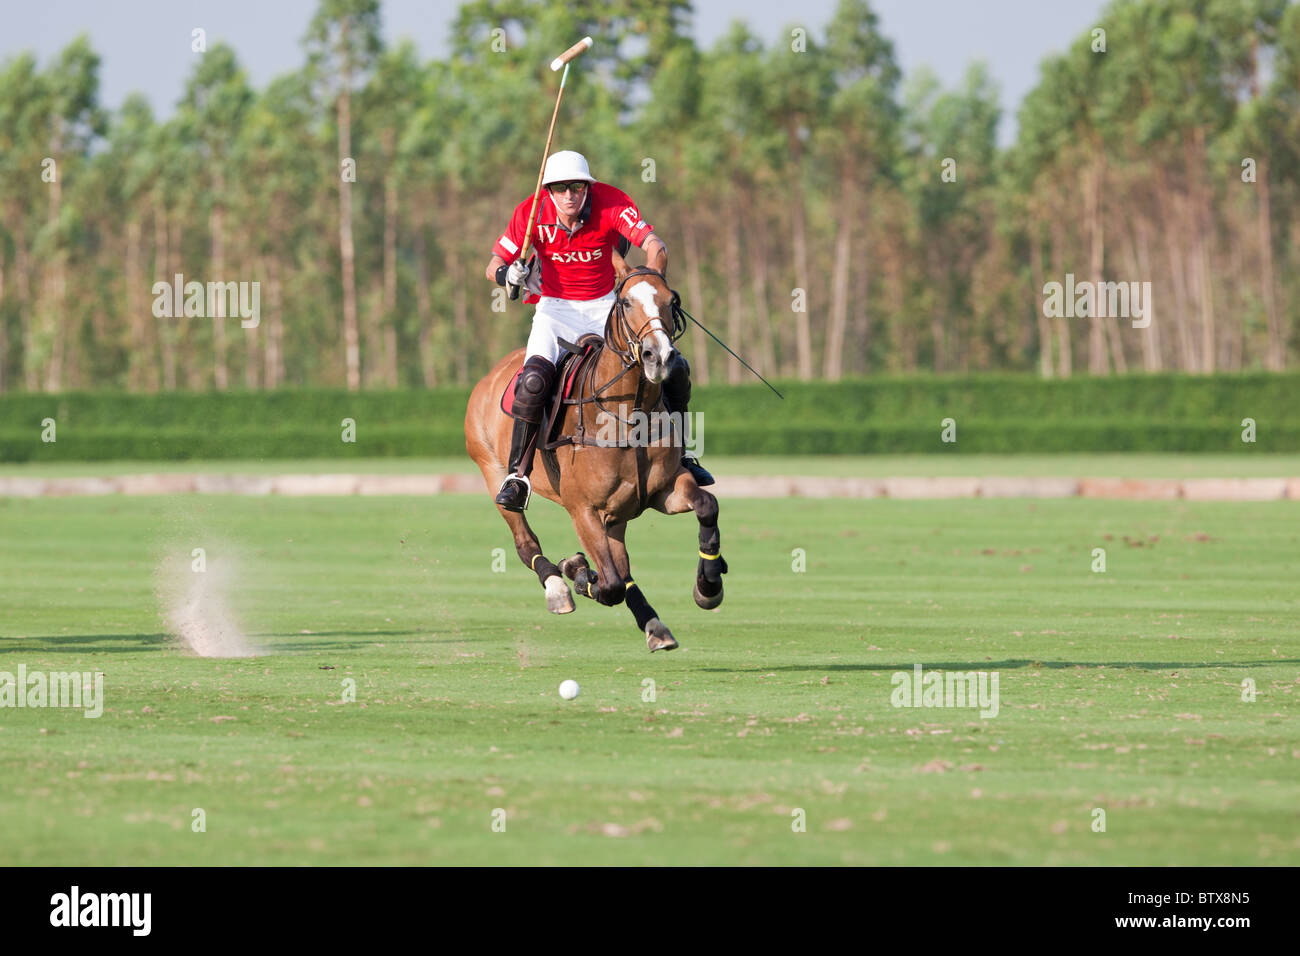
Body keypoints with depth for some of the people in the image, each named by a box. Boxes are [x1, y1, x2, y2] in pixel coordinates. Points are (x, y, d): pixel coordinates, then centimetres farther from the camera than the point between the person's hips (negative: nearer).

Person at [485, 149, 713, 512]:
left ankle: (678, 454, 17)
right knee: (534, 379, -31)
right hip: (556, 308, -2)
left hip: (605, 305, 2)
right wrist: (508, 273, -35)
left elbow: (654, 247, -30)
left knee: (675, 368, -8)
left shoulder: (612, 203, -19)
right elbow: (494, 265, -11)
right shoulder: (532, 212, -16)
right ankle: (518, 475, -20)